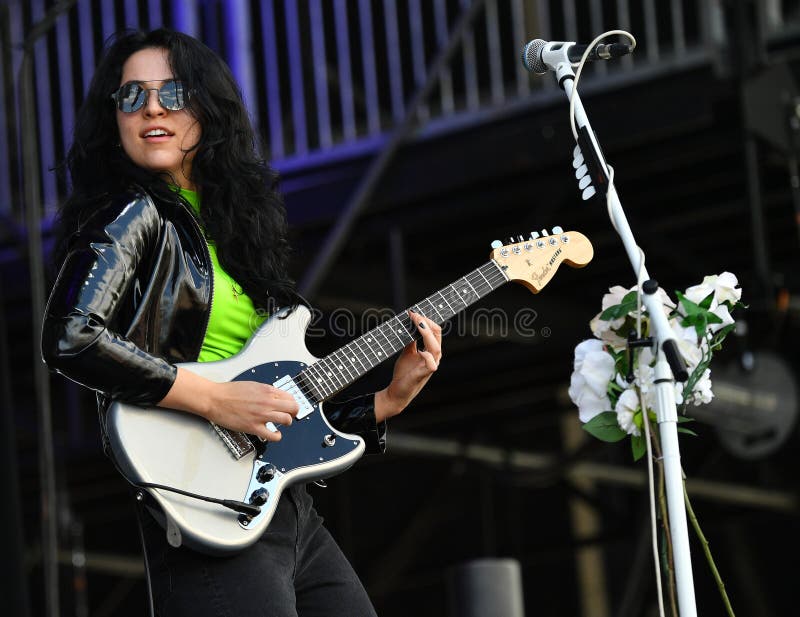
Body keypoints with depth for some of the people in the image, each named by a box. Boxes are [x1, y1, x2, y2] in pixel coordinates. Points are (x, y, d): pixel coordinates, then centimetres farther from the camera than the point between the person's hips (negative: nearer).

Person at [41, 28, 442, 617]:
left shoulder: (234, 223, 18)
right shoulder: (133, 215, -2)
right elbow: (70, 338, -20)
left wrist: (388, 402, 11)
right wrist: (216, 399, -17)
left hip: (294, 515, 8)